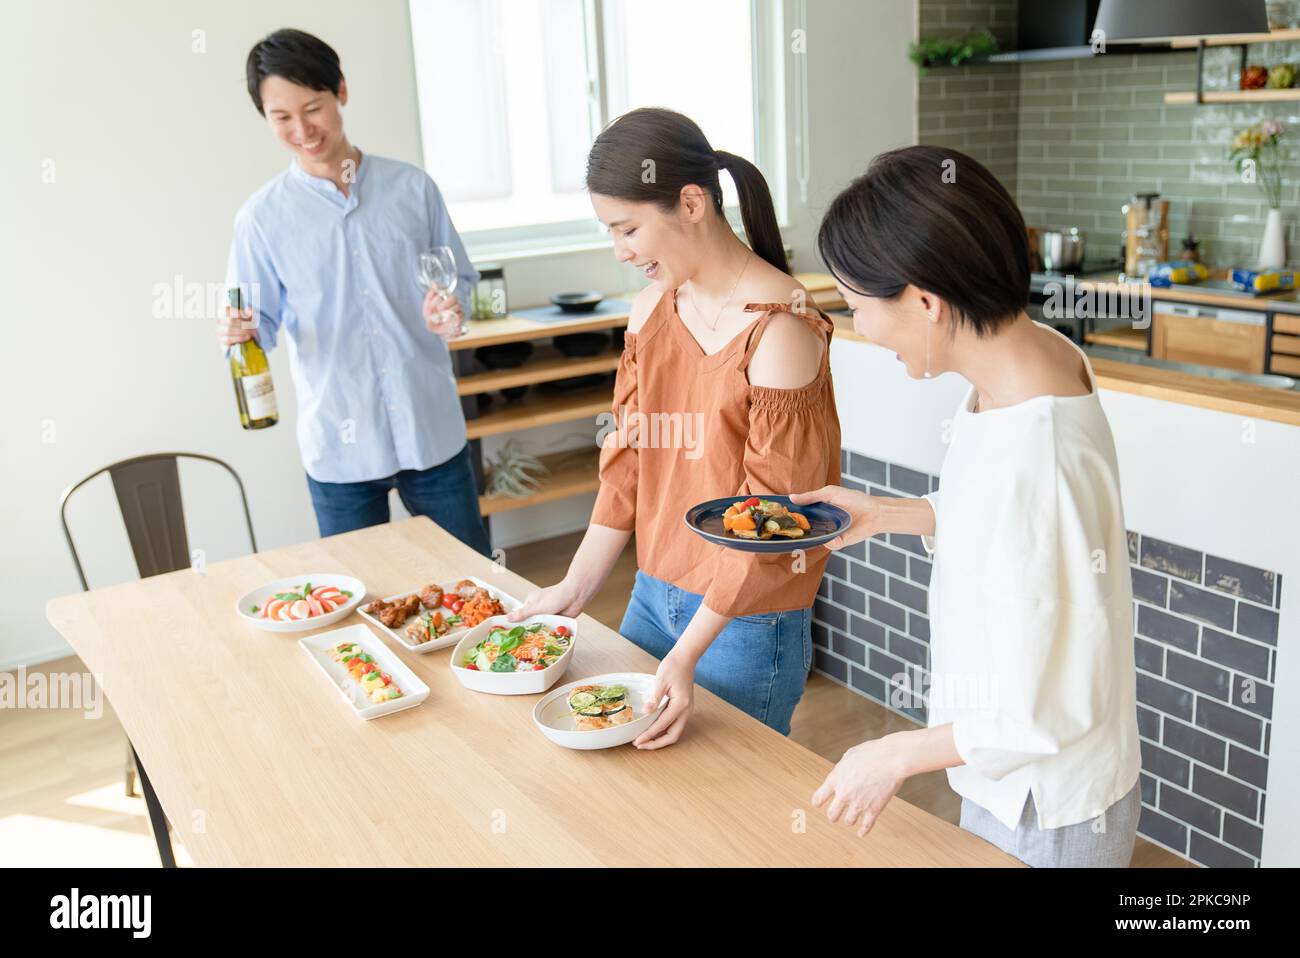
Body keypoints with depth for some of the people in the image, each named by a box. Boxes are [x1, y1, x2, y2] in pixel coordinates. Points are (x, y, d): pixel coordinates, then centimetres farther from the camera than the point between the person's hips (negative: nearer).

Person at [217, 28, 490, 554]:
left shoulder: (412, 188, 2)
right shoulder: (263, 216, 0)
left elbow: (459, 280, 10)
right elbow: (260, 323, 3)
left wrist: (451, 309, -12)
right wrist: (238, 331, -19)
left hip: (433, 432, 1)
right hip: (339, 449, -1)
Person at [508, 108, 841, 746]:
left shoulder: (779, 330, -21)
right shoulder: (650, 312, 2)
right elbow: (627, 460, 8)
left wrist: (687, 656, -19)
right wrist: (576, 588, 6)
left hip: (746, 618, -7)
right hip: (653, 596, 7)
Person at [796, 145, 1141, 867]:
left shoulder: (1037, 457, -35)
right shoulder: (1036, 351, -9)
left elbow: (1052, 714, -27)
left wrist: (900, 755, -16)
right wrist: (887, 514, 3)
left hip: (1046, 815, -7)